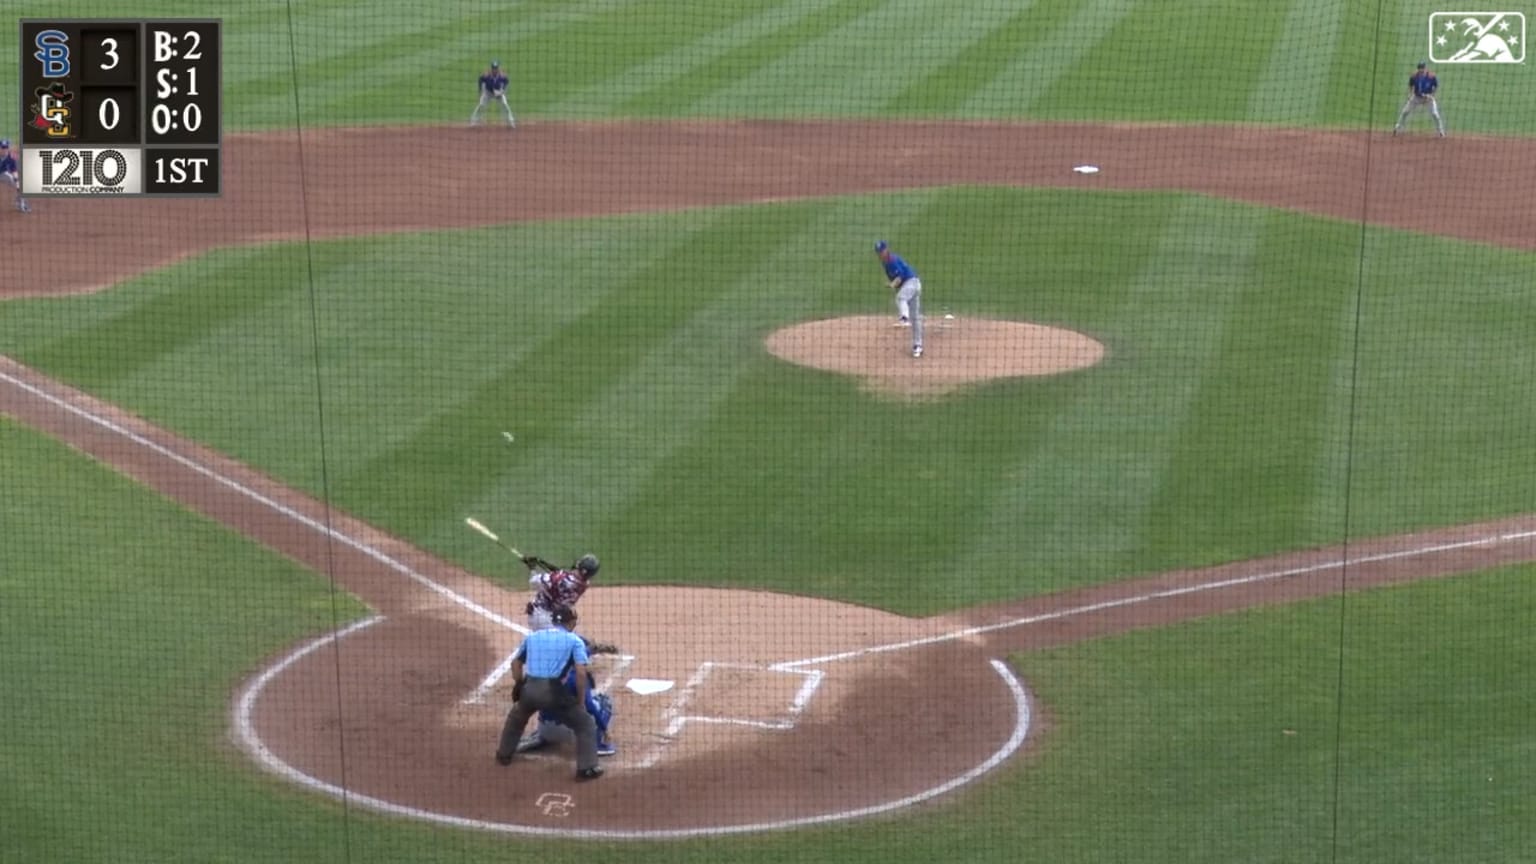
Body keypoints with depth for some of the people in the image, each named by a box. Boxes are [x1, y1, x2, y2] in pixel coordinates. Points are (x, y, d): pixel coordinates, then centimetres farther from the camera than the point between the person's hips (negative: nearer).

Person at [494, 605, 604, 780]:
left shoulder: (533, 636, 19)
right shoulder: (574, 641, 5)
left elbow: (516, 663, 23)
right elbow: (581, 673, -6)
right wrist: (581, 702, 1)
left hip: (529, 689, 4)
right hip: (553, 692, -4)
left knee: (516, 718, 36)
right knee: (586, 724, 10)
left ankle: (504, 754, 48)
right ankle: (587, 768, 0)